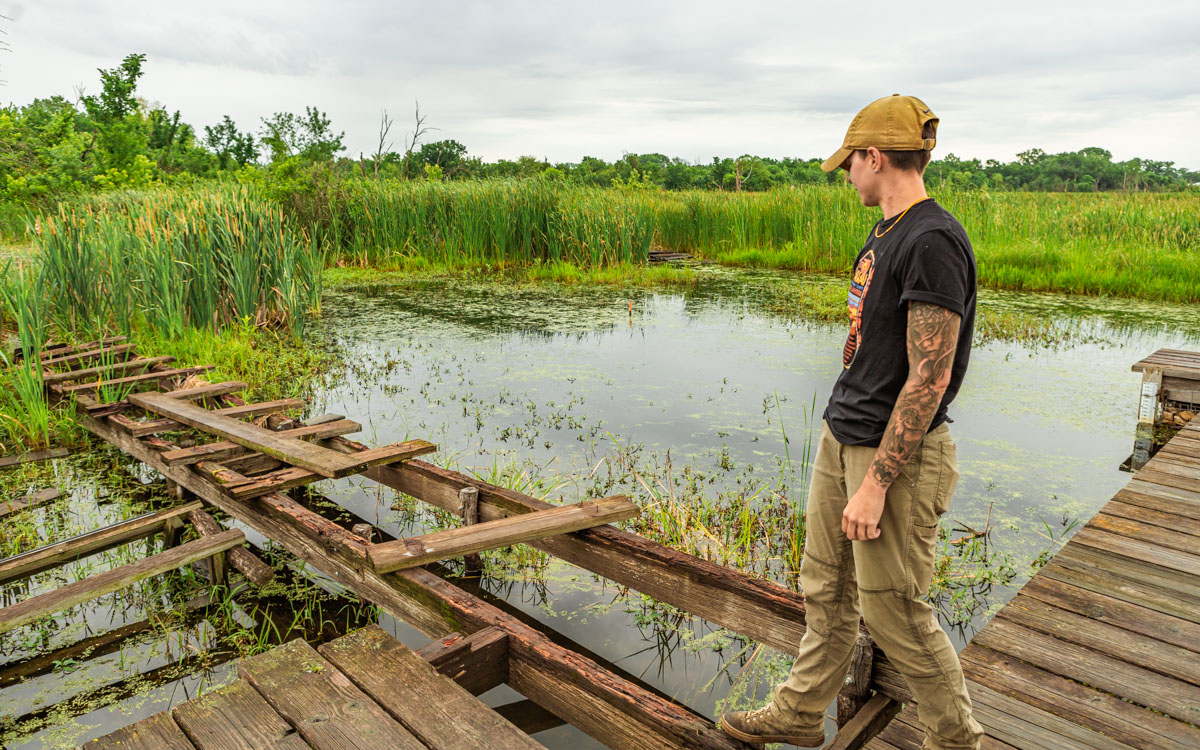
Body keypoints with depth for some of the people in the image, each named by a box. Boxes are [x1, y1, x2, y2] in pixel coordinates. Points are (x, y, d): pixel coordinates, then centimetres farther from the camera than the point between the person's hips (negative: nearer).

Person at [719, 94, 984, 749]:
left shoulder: (933, 242, -19)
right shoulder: (885, 234, 10)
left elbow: (928, 381, -23)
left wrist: (874, 485, -21)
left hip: (898, 454, -9)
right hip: (841, 437, 9)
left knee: (894, 612, 7)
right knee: (824, 588, 19)